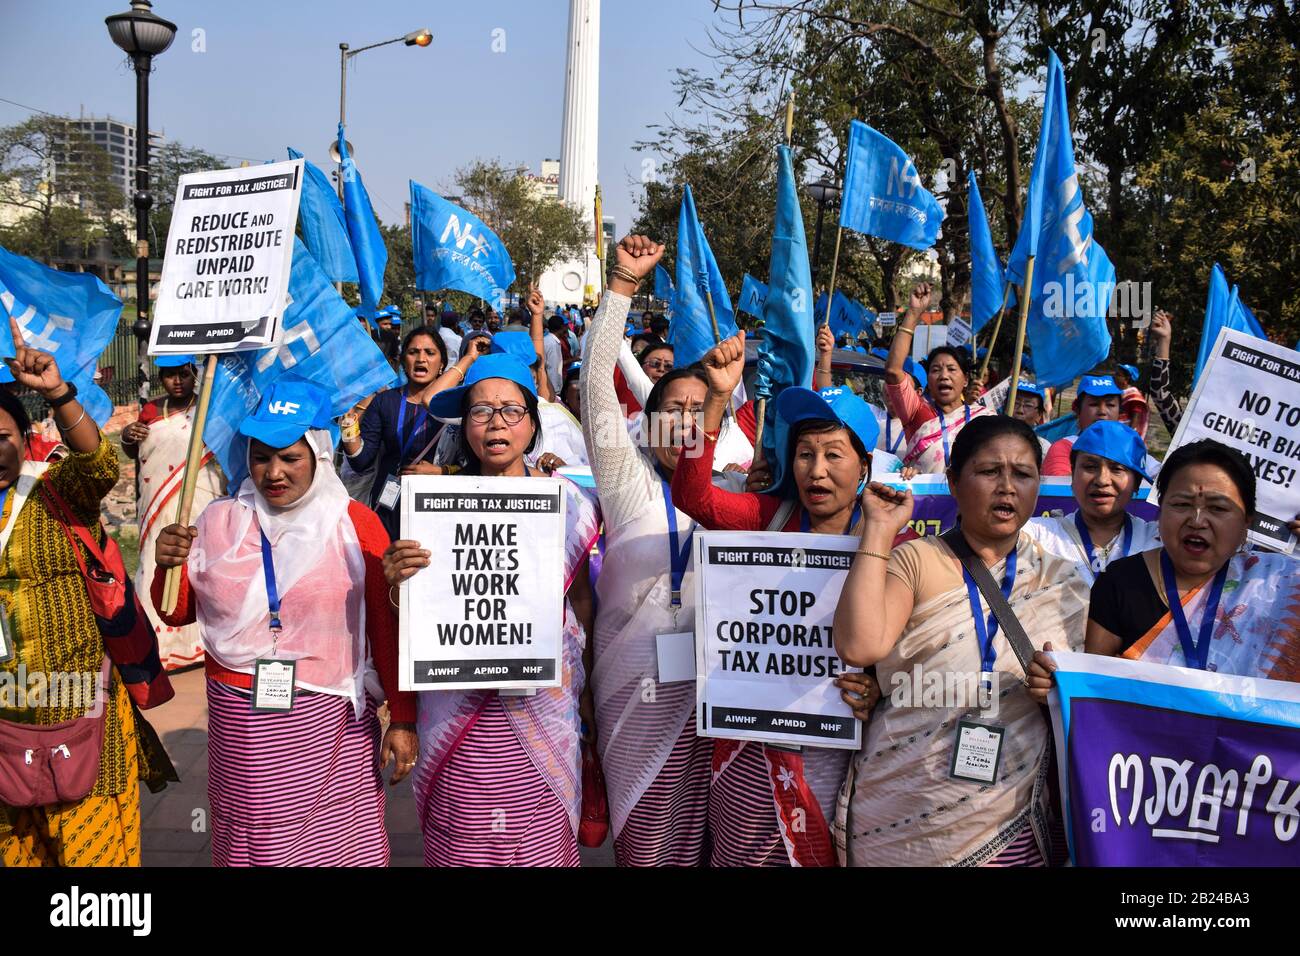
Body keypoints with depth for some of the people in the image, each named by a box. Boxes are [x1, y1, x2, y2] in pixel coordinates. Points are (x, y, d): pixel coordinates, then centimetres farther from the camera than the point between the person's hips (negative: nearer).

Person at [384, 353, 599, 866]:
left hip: (545, 702, 0)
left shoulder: (565, 500, 2)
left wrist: (588, 690, 10)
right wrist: (399, 581, -20)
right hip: (459, 703, 0)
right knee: (461, 844, 3)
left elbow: (580, 600, 10)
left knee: (542, 844, 4)